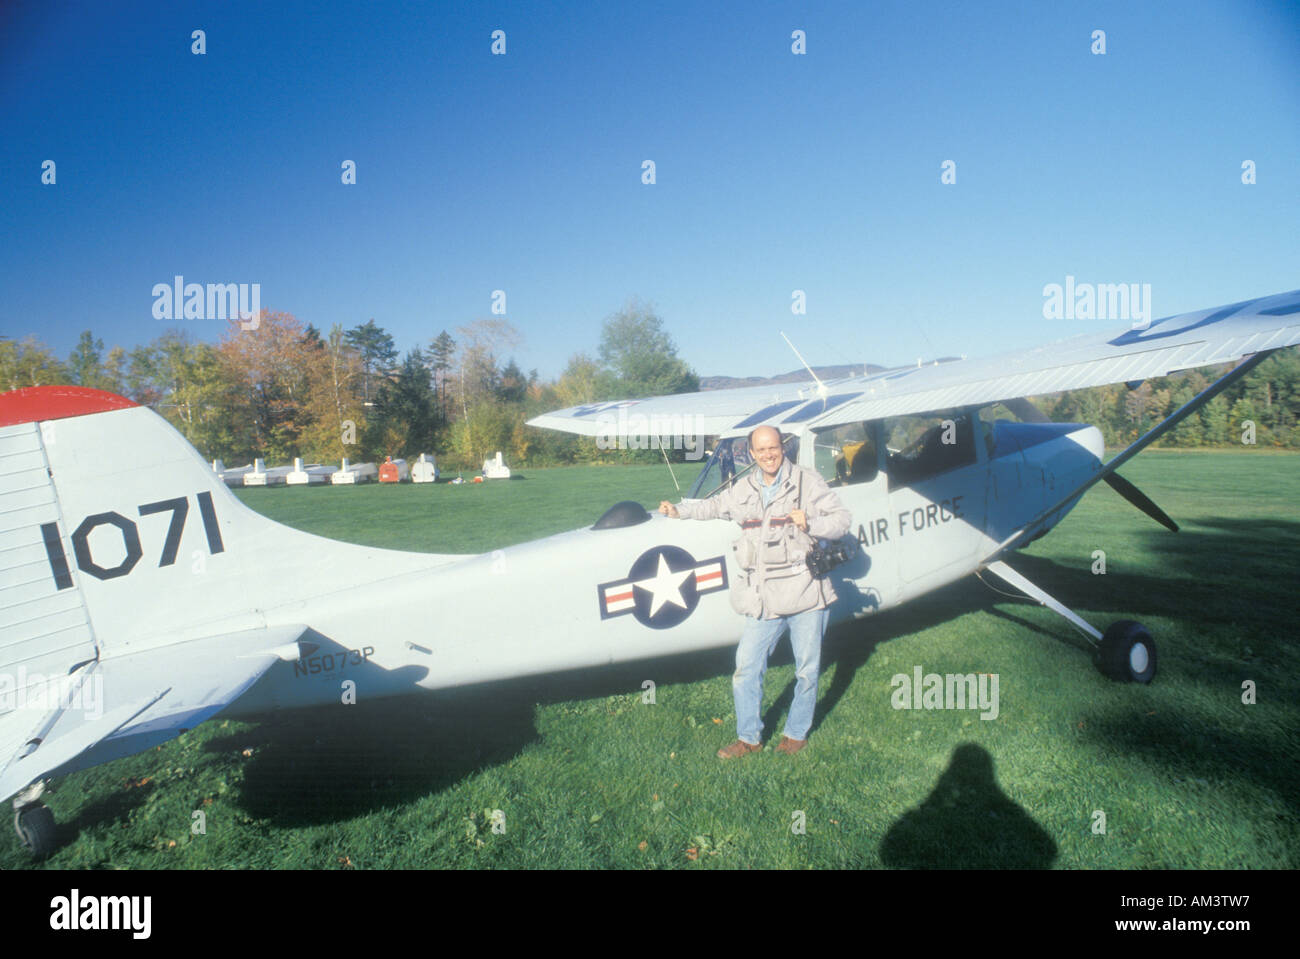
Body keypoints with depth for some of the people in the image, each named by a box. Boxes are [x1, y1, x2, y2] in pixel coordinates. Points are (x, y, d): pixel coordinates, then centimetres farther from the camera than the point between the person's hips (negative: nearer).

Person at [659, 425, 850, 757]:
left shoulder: (807, 481, -2)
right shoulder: (744, 489, 10)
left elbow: (842, 519, -3)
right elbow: (716, 506, 29)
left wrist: (810, 524, -19)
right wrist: (679, 511, 25)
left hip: (806, 593, -3)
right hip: (765, 601, 4)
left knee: (807, 670, 9)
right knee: (746, 668, 4)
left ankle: (796, 733, 30)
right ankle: (749, 737, 22)